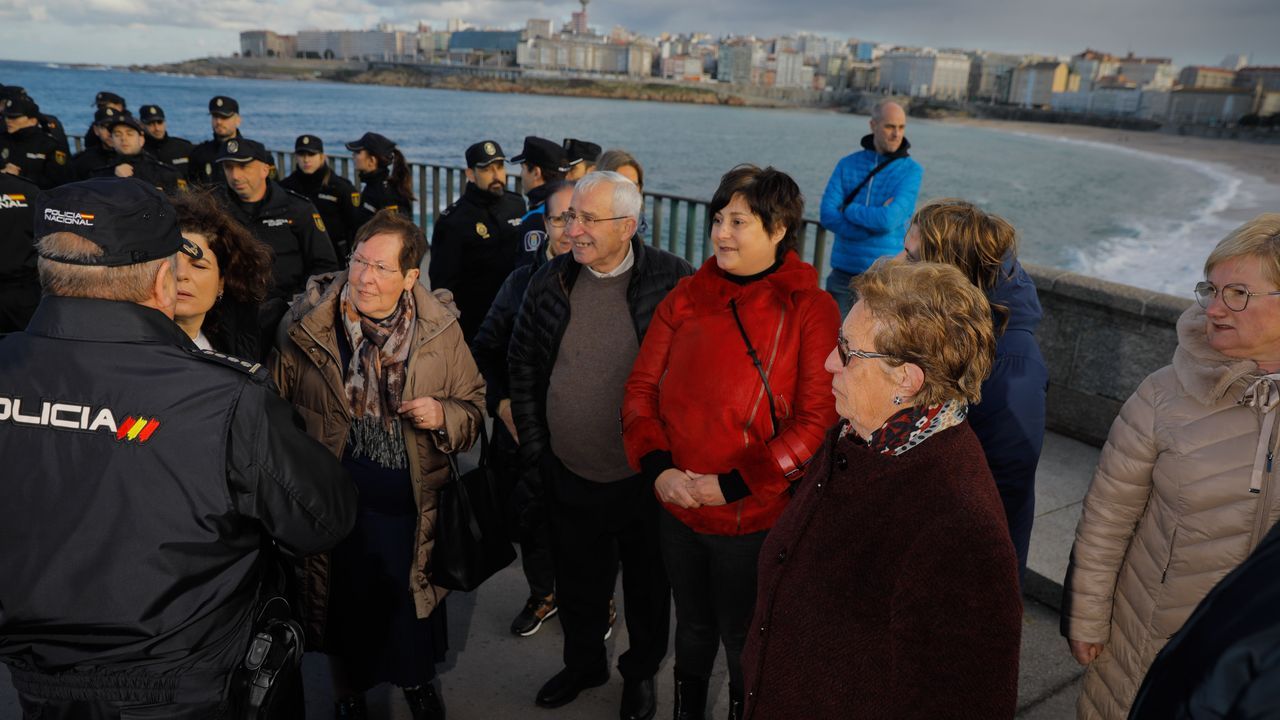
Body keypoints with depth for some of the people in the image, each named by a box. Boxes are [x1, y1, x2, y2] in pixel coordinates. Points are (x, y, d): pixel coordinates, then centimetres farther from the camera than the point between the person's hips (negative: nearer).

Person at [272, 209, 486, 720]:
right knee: (345, 600, 20)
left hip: (412, 504, 1)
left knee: (413, 599, 20)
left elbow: (473, 405, 1)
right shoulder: (308, 323, -10)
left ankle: (417, 679, 50)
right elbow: (275, 399, 0)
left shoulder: (440, 329, -8)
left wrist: (444, 416, -20)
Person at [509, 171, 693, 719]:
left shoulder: (672, 282, -17)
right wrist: (534, 449, 4)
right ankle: (584, 663, 51)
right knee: (577, 585, 23)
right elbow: (522, 365, 5)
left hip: (645, 480, -3)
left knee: (647, 586, 20)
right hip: (569, 476, 3)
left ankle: (641, 671, 47)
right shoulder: (551, 281, -5)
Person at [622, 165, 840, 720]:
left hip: (754, 518, -4)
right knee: (693, 628, 25)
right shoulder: (686, 298, 1)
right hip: (677, 508, 4)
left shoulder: (811, 310, -11)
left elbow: (817, 420, -17)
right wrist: (657, 466, -13)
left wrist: (732, 485, -19)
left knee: (742, 642, 17)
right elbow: (642, 387, 2)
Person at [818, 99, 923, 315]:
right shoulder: (847, 164, 5)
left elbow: (889, 220, -17)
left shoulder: (911, 170, -4)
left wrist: (849, 209, -5)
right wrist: (874, 222, -15)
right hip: (843, 271, 3)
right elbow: (827, 215, -6)